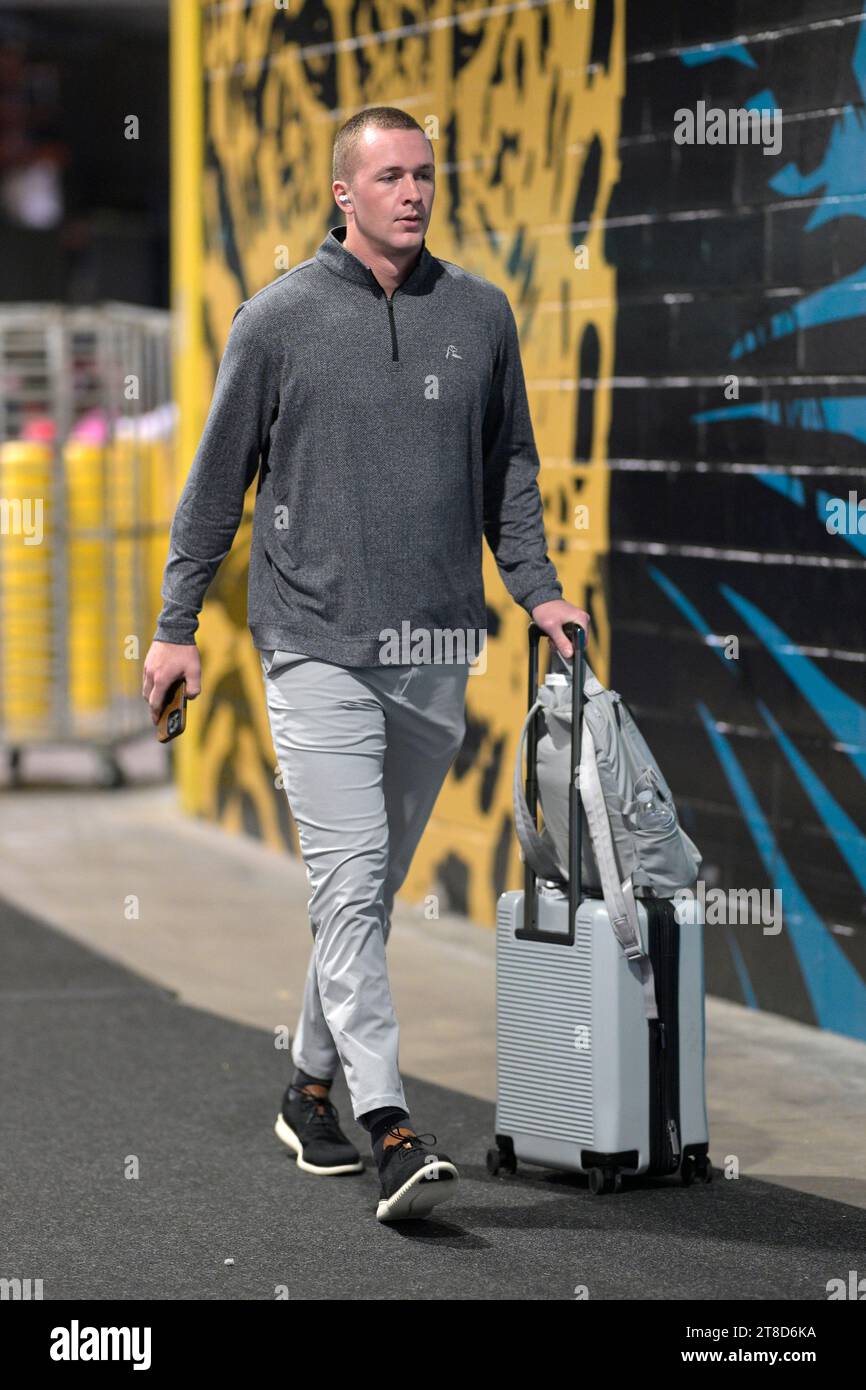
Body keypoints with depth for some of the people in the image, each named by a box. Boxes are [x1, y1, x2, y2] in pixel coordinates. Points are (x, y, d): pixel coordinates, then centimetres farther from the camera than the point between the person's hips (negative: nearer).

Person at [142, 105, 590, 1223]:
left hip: (435, 650, 4)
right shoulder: (279, 319, 0)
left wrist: (536, 587, 8)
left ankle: (313, 1085, 26)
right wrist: (176, 626, 4)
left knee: (378, 882, 11)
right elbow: (217, 482, 5)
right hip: (316, 642, -4)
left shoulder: (479, 314, 9)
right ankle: (388, 1130, -17)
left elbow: (509, 464, 19)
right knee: (350, 879, -12)